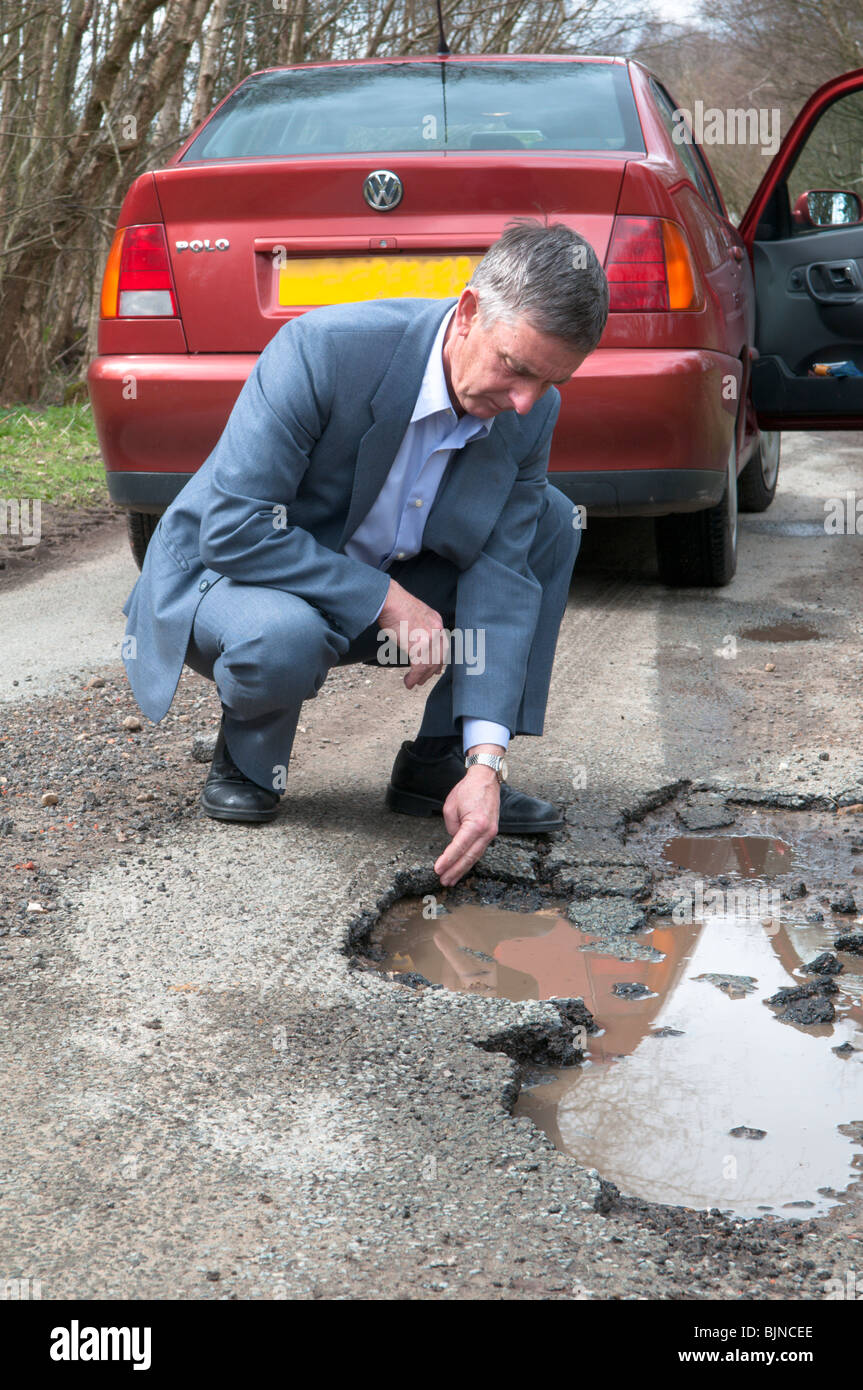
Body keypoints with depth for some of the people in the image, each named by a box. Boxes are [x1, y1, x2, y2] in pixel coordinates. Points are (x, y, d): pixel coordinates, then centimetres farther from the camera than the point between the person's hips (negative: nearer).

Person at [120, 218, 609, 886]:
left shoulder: (533, 412, -13)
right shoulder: (325, 348, -30)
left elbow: (498, 578, -14)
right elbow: (233, 528, -30)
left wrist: (486, 761, -24)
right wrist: (386, 600, -28)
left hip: (381, 589, 6)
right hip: (224, 572, -6)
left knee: (552, 522, -6)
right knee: (284, 637, -40)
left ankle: (438, 760, -1)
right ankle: (247, 756, -4)